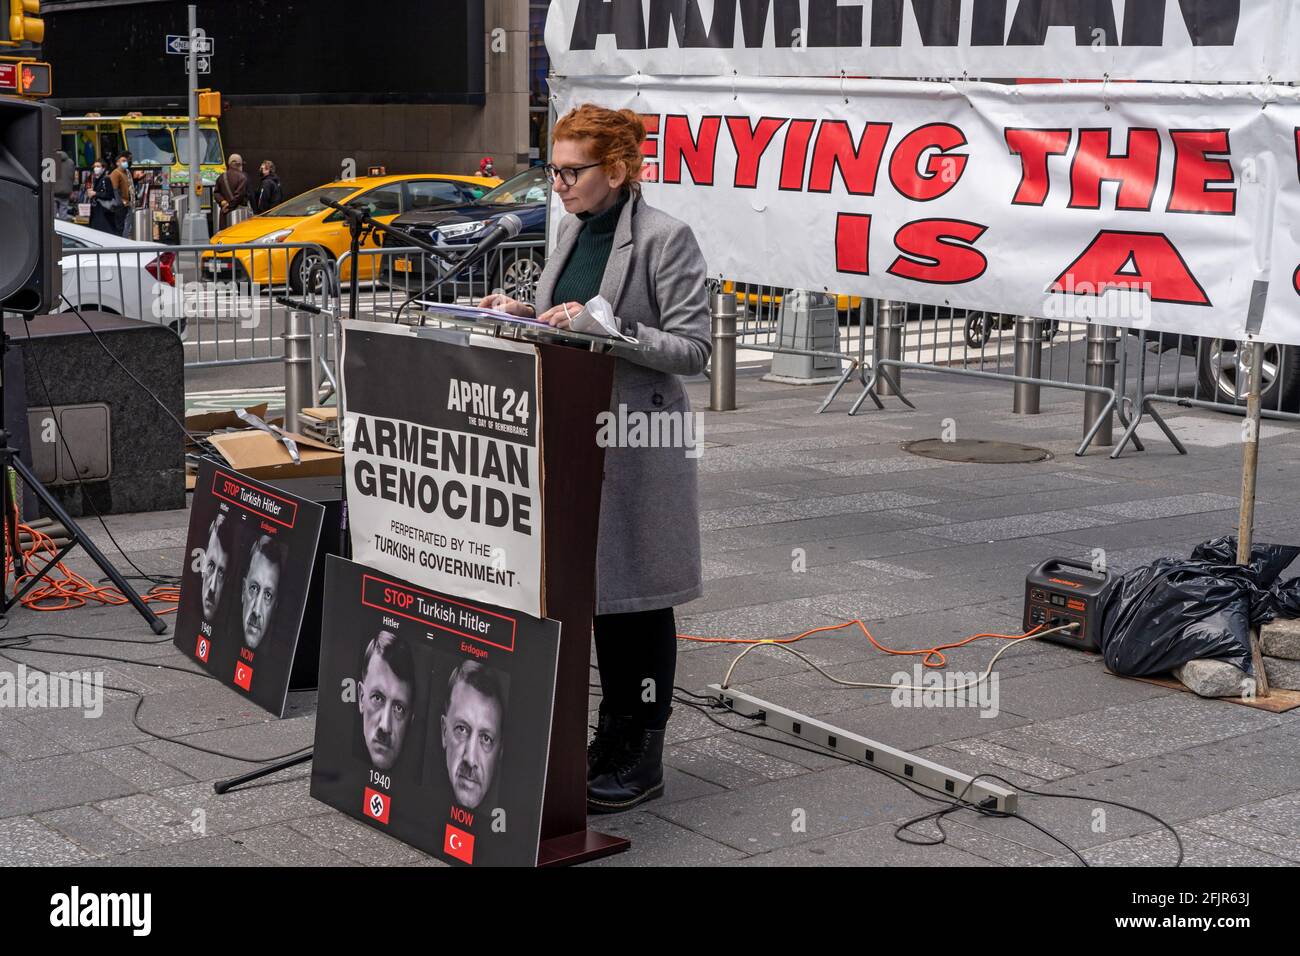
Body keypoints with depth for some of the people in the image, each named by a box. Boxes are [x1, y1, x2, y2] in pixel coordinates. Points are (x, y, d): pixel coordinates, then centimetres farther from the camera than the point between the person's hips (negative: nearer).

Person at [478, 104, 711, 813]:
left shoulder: (665, 237, -13)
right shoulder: (571, 230, 11)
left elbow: (693, 348, -16)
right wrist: (525, 312, 3)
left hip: (638, 442, -7)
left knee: (638, 596, 1)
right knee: (597, 591, 14)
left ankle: (642, 758, 12)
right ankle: (611, 739, 27)